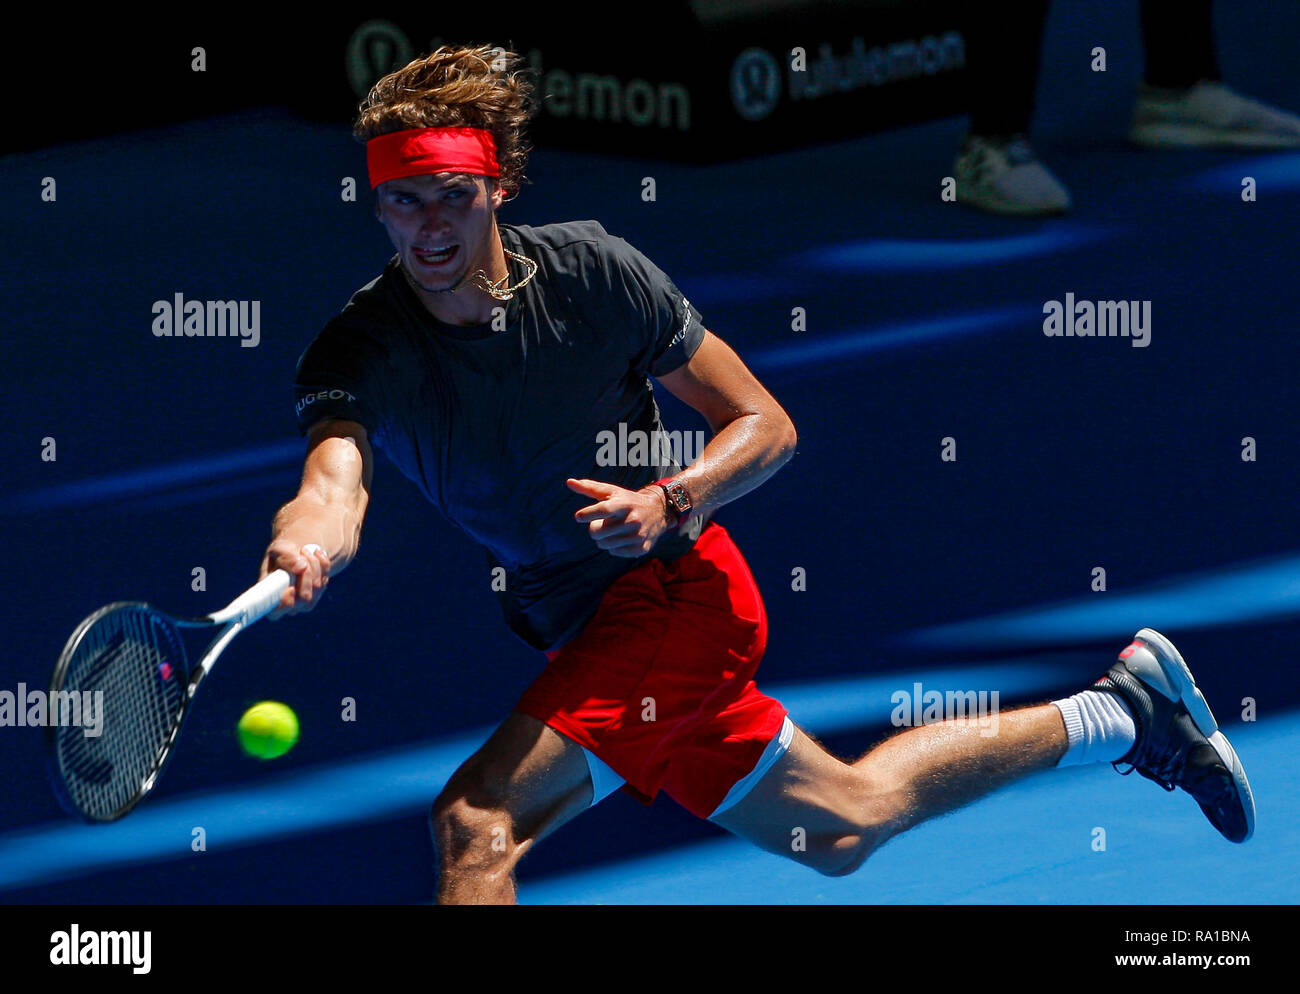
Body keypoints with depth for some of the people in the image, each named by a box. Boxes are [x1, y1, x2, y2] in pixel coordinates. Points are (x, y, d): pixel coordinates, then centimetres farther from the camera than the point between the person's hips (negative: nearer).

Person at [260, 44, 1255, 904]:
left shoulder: (590, 271, -18)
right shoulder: (358, 353, -14)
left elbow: (766, 425, -9)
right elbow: (336, 481, -36)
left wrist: (668, 505, -29)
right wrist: (304, 546, -60)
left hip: (672, 588, -5)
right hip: (575, 629, 5)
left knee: (478, 820, -24)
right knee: (842, 829, 22)